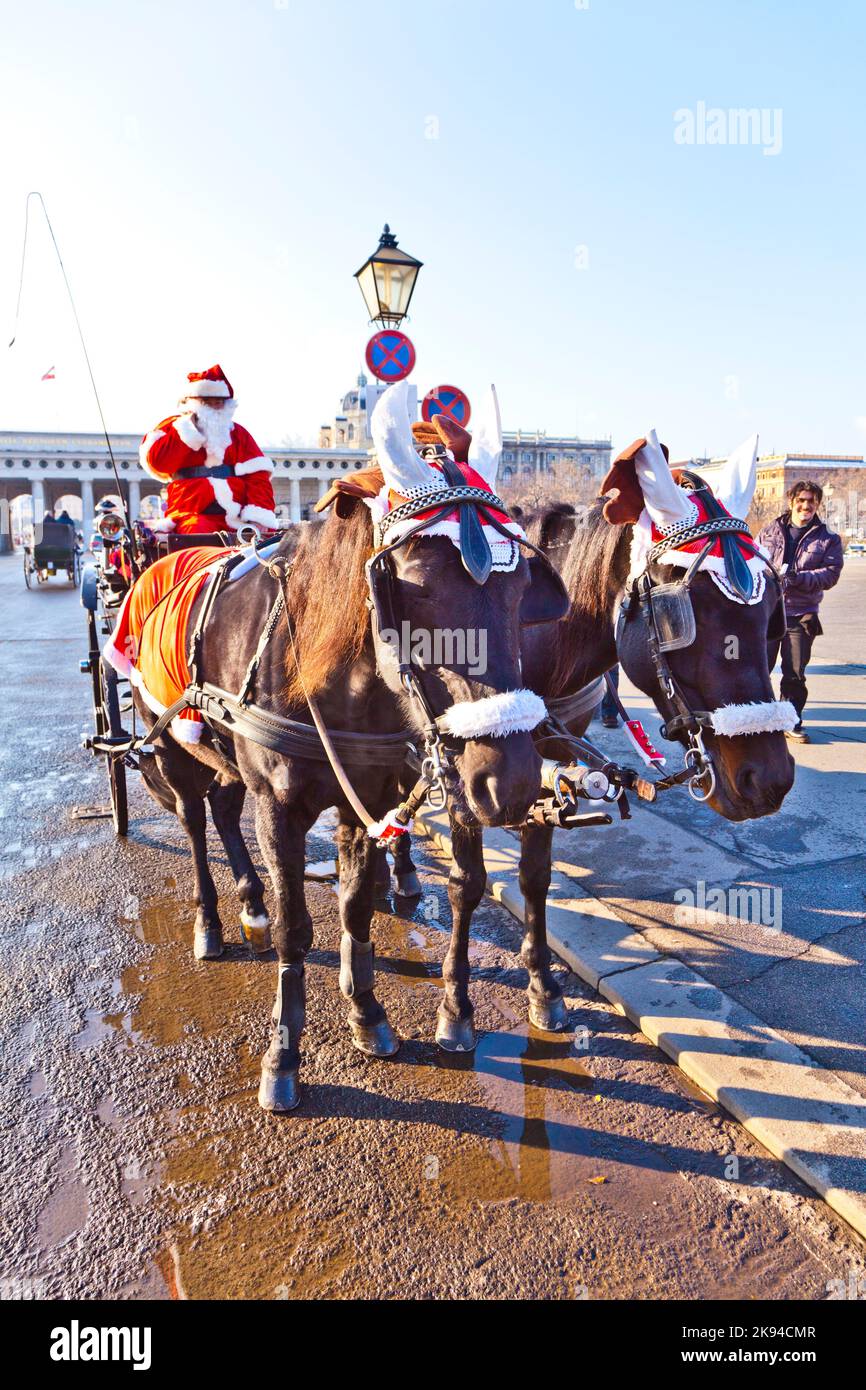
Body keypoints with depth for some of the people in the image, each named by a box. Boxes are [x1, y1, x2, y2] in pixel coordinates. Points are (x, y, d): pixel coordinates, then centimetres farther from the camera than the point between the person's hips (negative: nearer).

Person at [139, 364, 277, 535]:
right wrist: (190, 427, 1)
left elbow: (257, 475, 7)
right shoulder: (173, 427, 16)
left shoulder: (237, 433, 21)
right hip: (193, 516, -2)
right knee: (200, 531, -35)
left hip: (237, 518, 3)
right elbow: (156, 461, -5)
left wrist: (259, 517, -11)